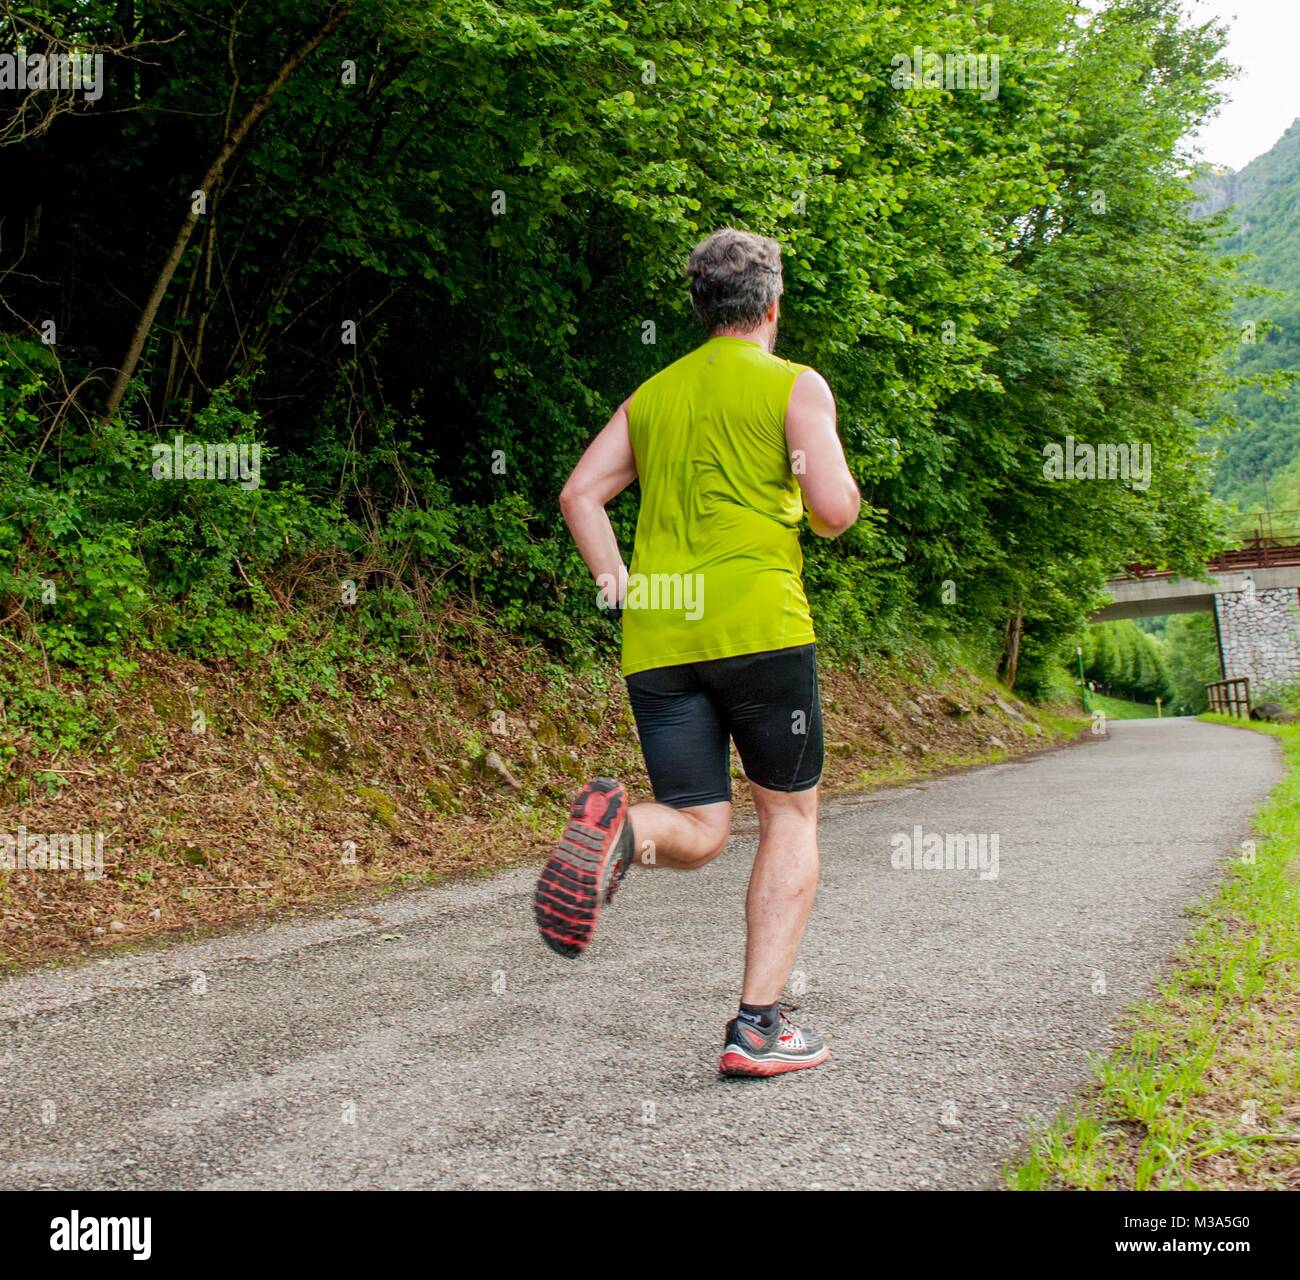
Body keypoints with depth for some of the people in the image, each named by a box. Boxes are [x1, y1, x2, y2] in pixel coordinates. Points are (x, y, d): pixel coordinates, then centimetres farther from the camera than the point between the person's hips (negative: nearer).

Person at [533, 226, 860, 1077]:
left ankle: (620, 828, -26)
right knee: (791, 817, 10)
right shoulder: (795, 386, 3)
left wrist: (616, 583, 10)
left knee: (699, 834, 9)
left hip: (657, 639, 4)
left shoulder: (652, 395, 19)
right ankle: (759, 1026, 4)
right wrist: (837, 504, 15)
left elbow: (581, 493, 11)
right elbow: (835, 509, -7)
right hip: (759, 624, -4)